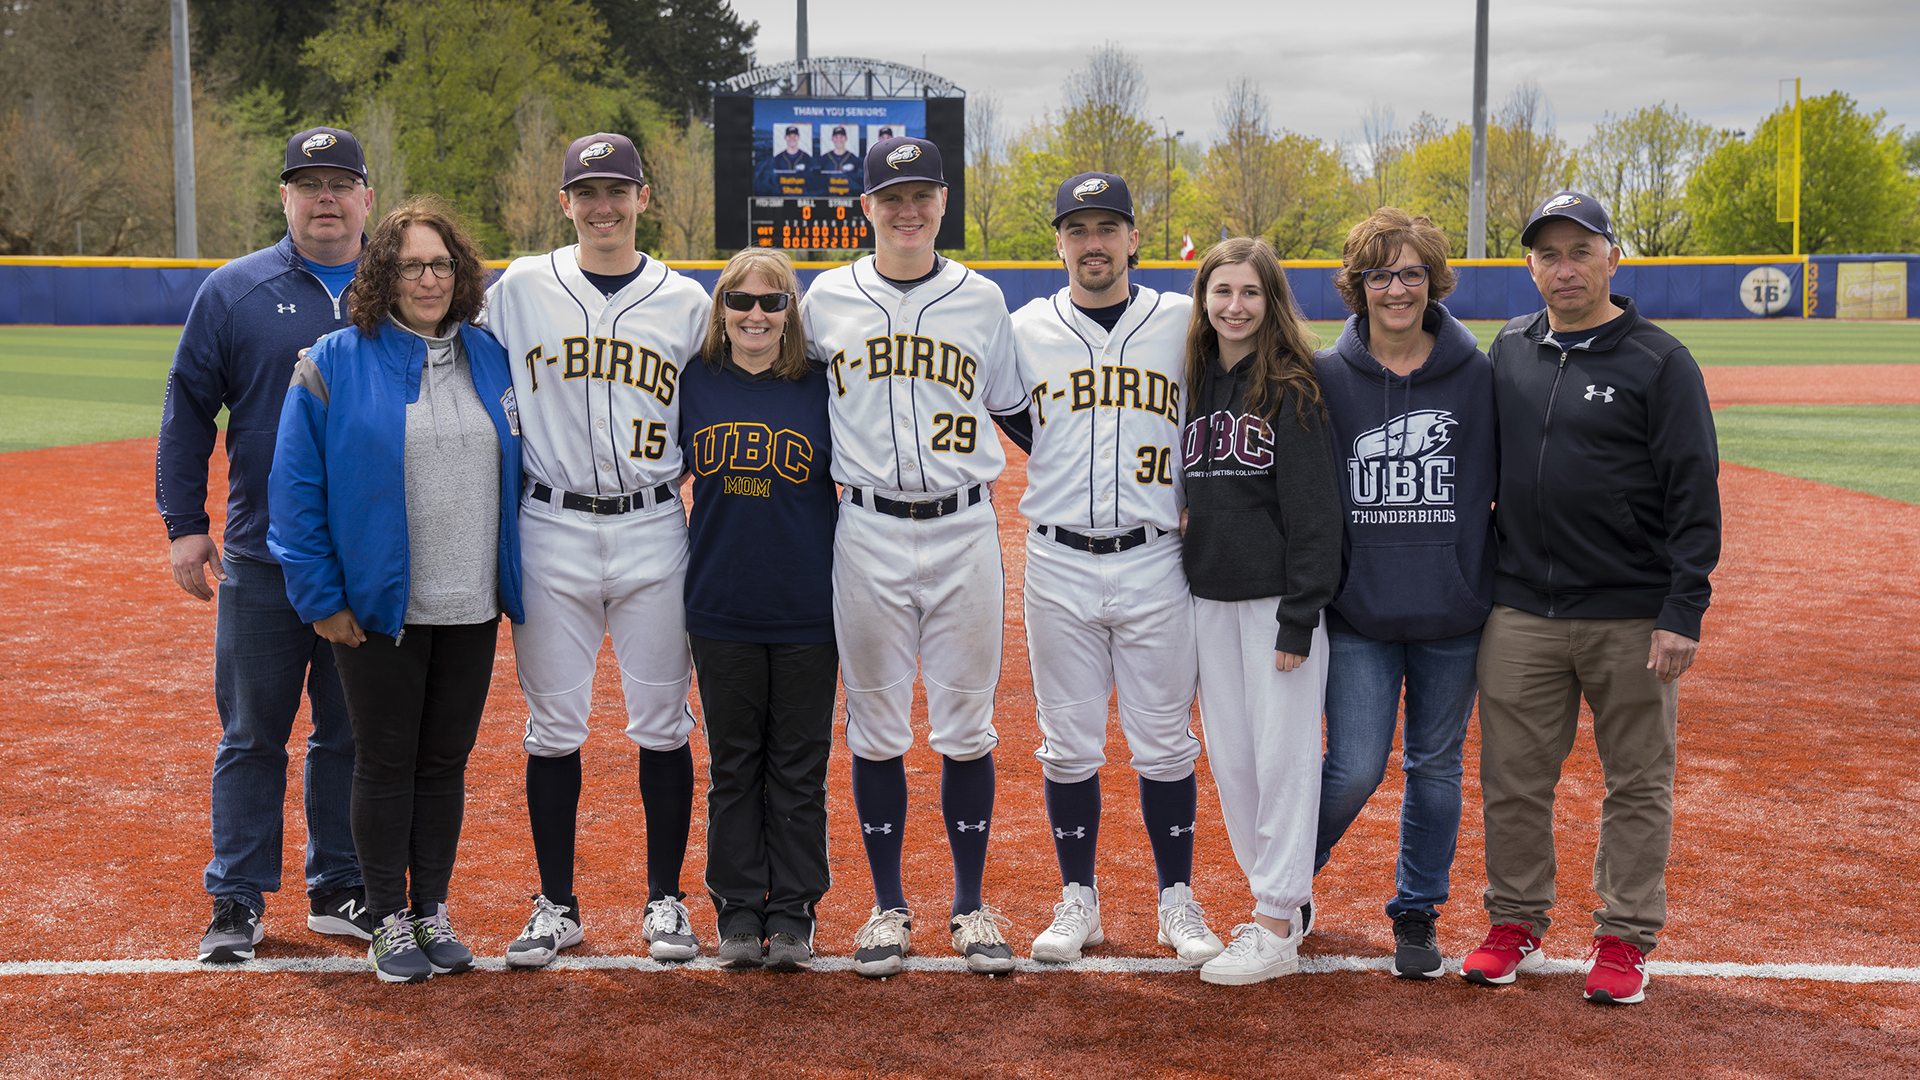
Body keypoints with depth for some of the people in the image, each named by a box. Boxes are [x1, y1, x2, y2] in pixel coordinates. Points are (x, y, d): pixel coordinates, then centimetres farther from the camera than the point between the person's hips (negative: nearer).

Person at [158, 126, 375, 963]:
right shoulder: (234, 291, 3)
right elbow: (187, 411, 4)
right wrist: (184, 524, -3)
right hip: (261, 560, -1)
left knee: (353, 735, 10)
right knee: (252, 736, 5)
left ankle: (340, 890, 22)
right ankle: (237, 901, 15)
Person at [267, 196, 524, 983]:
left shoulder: (491, 359, 7)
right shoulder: (335, 364, -6)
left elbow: (517, 474, 14)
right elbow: (296, 489, -6)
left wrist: (517, 583, 10)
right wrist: (321, 596, -9)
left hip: (473, 609, 4)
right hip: (377, 609, -3)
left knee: (446, 761, 11)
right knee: (385, 764, 6)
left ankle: (433, 911, 24)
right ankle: (389, 921, 19)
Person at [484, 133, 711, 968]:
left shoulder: (685, 302, 6)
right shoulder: (520, 288, 3)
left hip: (653, 530, 1)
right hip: (552, 530, 0)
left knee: (661, 724, 5)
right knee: (553, 725, 4)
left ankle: (664, 900, 18)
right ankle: (556, 906, 17)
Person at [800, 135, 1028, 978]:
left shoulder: (982, 300, 5)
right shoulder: (826, 300, 4)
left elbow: (1012, 413, 13)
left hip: (964, 530, 0)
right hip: (868, 534, 0)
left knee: (966, 729, 5)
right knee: (876, 731, 6)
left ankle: (972, 906, 18)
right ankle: (888, 907, 18)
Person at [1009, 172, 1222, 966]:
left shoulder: (1184, 324, 3)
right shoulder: (1024, 330, 4)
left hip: (1154, 564, 0)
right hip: (1058, 565, 1)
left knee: (1164, 742, 5)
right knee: (1068, 744, 7)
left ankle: (1177, 902, 18)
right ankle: (1077, 900, 19)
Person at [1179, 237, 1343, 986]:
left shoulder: (1292, 386, -8)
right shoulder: (1194, 382, 10)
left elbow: (1313, 507, -11)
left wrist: (1300, 615, -16)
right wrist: (1185, 580, 12)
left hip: (1276, 594, -6)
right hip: (1209, 595, 6)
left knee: (1283, 755, -3)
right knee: (1228, 755, 10)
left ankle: (1278, 929, 3)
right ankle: (1276, 898, 24)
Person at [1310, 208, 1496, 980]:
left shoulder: (1478, 376, 0)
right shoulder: (1325, 377, -1)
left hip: (1454, 613, 1)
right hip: (1358, 611, -1)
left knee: (1436, 767, 11)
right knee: (1355, 770, -5)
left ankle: (1418, 913, 28)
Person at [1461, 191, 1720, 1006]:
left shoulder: (1660, 362, -5)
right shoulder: (1508, 352, 9)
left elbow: (1694, 495, -8)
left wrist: (1682, 612, -14)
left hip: (1631, 617, -4)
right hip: (1520, 611, 4)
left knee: (1637, 784, 6)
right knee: (1512, 779, 8)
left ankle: (1625, 938, 18)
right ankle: (1516, 922, 23)